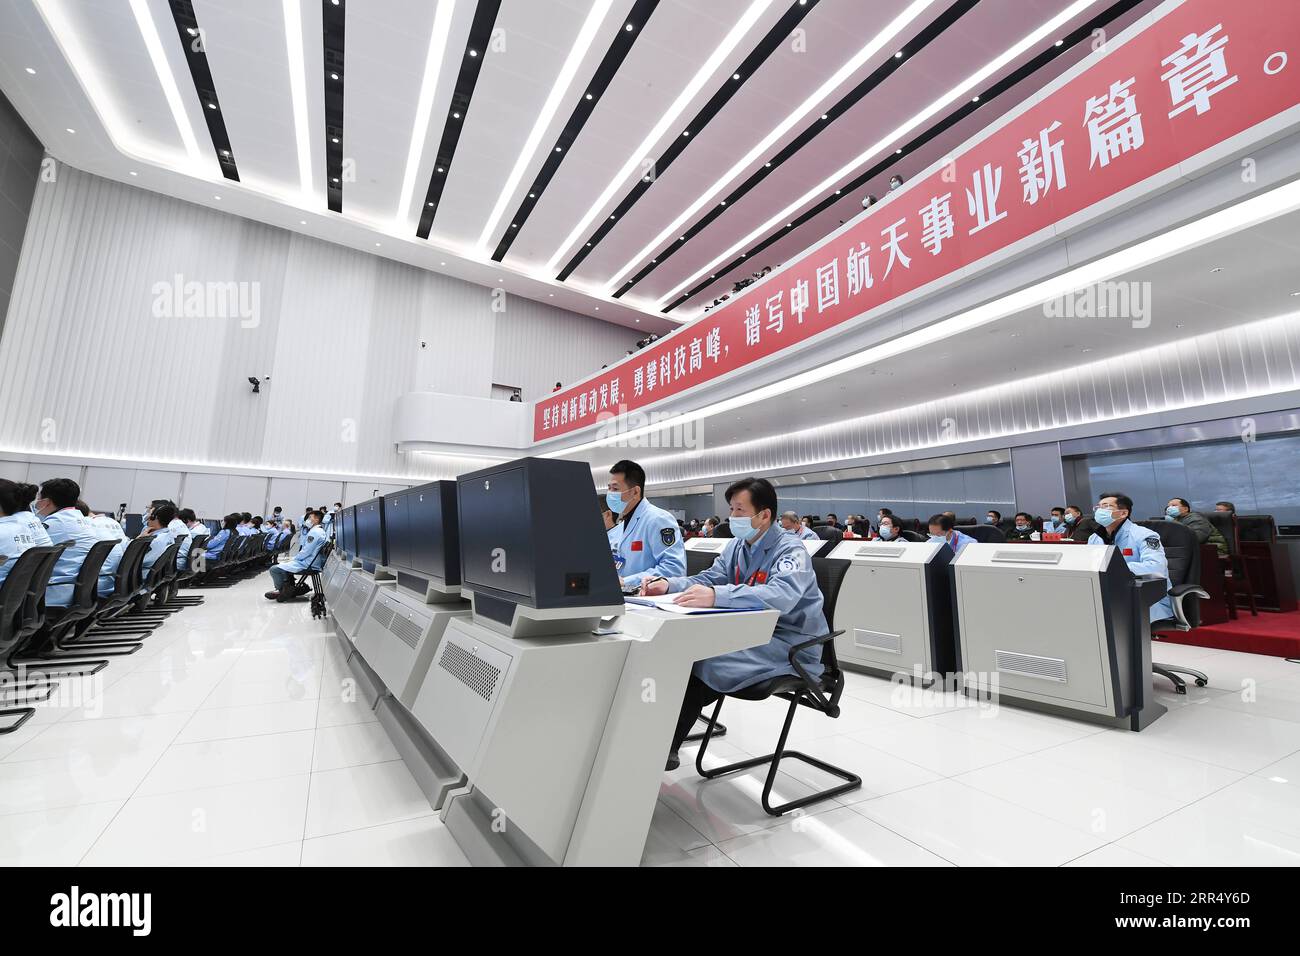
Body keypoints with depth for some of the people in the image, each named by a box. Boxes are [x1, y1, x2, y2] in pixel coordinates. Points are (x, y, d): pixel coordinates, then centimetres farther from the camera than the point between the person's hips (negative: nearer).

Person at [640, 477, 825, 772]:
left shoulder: (791, 551, -16)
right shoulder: (737, 545, 9)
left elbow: (781, 596, -36)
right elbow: (708, 580, 6)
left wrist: (716, 596, -49)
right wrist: (669, 585, -14)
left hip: (789, 646, -7)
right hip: (752, 635, 8)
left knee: (703, 664, -25)